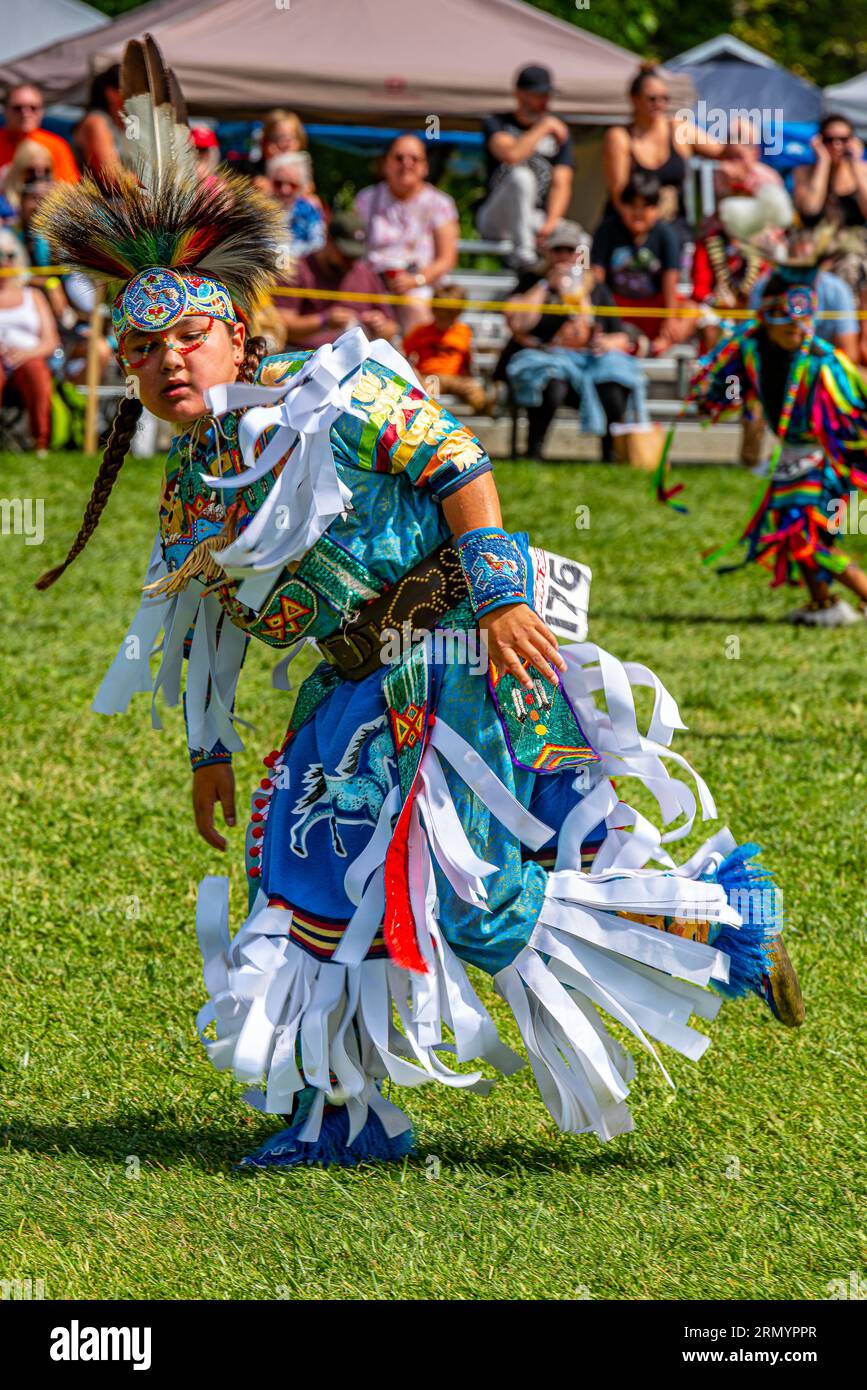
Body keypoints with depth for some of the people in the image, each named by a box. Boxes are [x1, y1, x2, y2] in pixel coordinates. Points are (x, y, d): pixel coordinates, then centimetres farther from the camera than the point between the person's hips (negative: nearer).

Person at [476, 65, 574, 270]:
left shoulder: (559, 132, 13)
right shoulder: (496, 124, 5)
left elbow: (561, 185, 1)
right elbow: (511, 155, -19)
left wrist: (549, 225, -16)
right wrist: (544, 128, -10)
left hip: (539, 219, 4)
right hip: (494, 220, -4)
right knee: (521, 176, -36)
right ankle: (522, 251, -37)